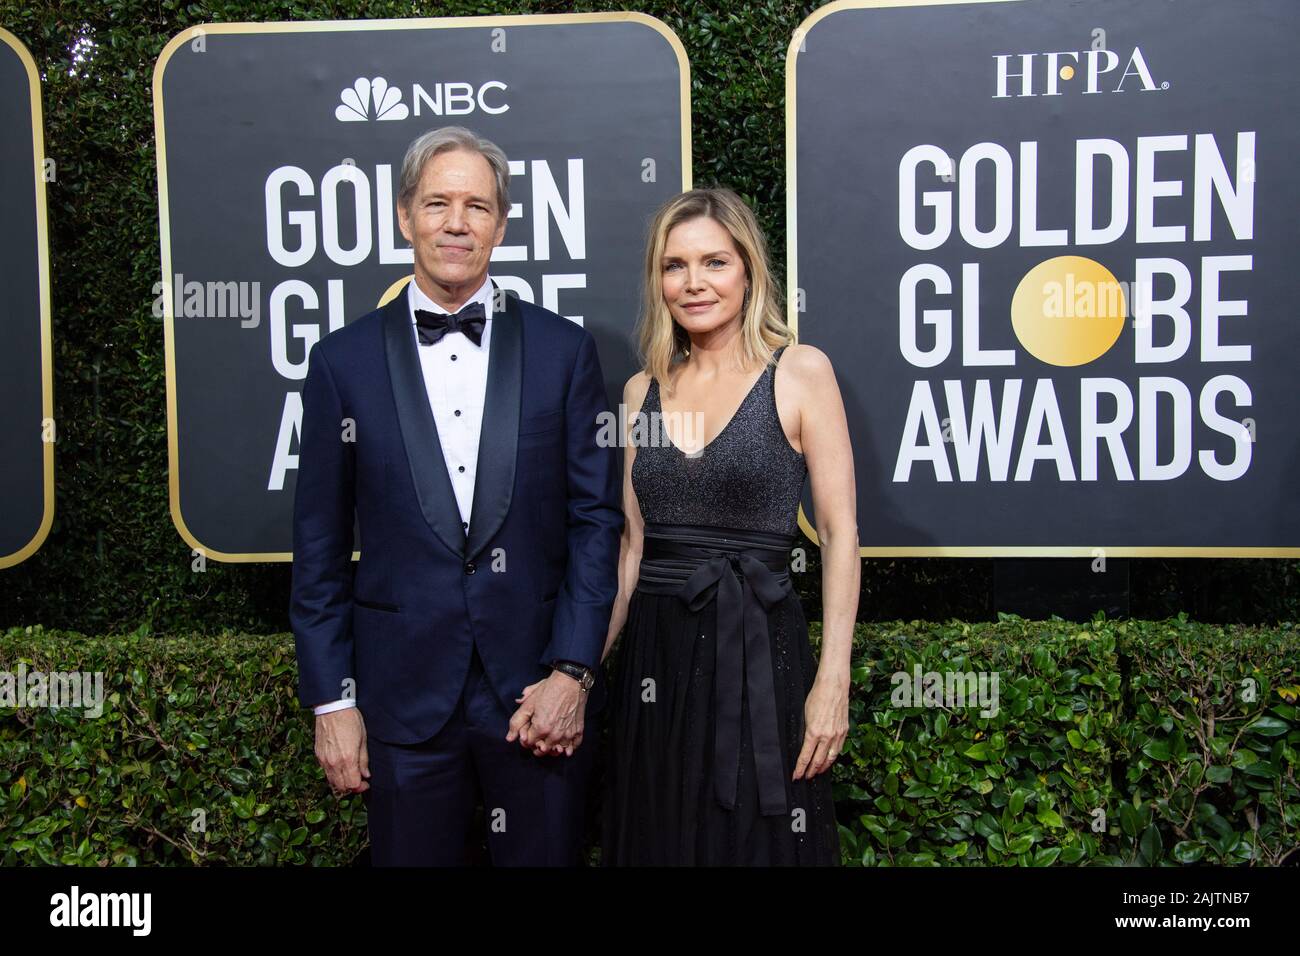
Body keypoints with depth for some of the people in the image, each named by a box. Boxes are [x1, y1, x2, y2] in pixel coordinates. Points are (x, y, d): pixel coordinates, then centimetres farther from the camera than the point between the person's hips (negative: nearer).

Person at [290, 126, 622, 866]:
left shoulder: (564, 350, 0)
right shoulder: (344, 361, 1)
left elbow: (597, 518, 1)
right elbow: (320, 545, 3)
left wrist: (573, 670, -6)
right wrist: (331, 698, 1)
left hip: (542, 692, 0)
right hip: (403, 695, 0)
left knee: (546, 855, 12)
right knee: (411, 856, 12)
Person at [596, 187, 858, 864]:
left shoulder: (800, 372, -4)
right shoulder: (643, 390, 8)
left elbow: (839, 532, -7)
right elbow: (632, 544, 12)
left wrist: (832, 679, -13)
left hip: (757, 651, -4)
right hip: (654, 657, 4)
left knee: (755, 841, 8)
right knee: (657, 843, 14)